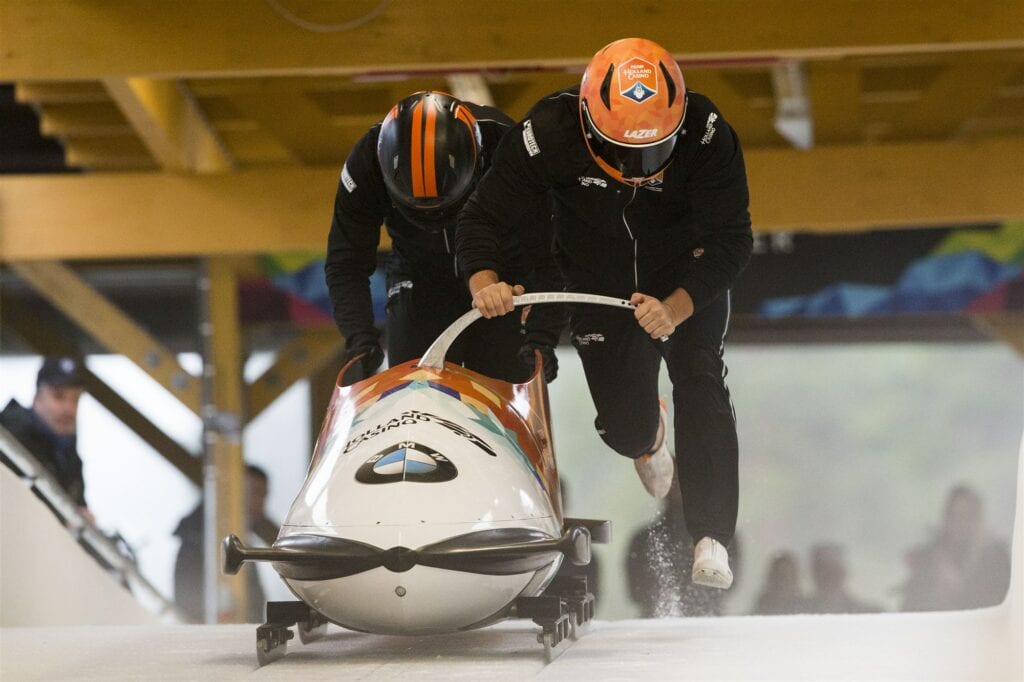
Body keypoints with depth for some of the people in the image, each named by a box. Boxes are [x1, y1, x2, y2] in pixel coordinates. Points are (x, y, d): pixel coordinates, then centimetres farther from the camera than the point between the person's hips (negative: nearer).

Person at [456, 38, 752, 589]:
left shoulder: (706, 134, -31)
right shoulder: (549, 134, -30)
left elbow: (732, 240, -28)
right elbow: (482, 219, -21)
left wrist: (675, 311, -43)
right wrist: (484, 282, -41)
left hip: (689, 279, -1)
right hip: (598, 284, 1)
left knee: (699, 378, -23)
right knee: (623, 425, -1)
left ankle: (711, 538, -20)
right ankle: (647, 434, 40)